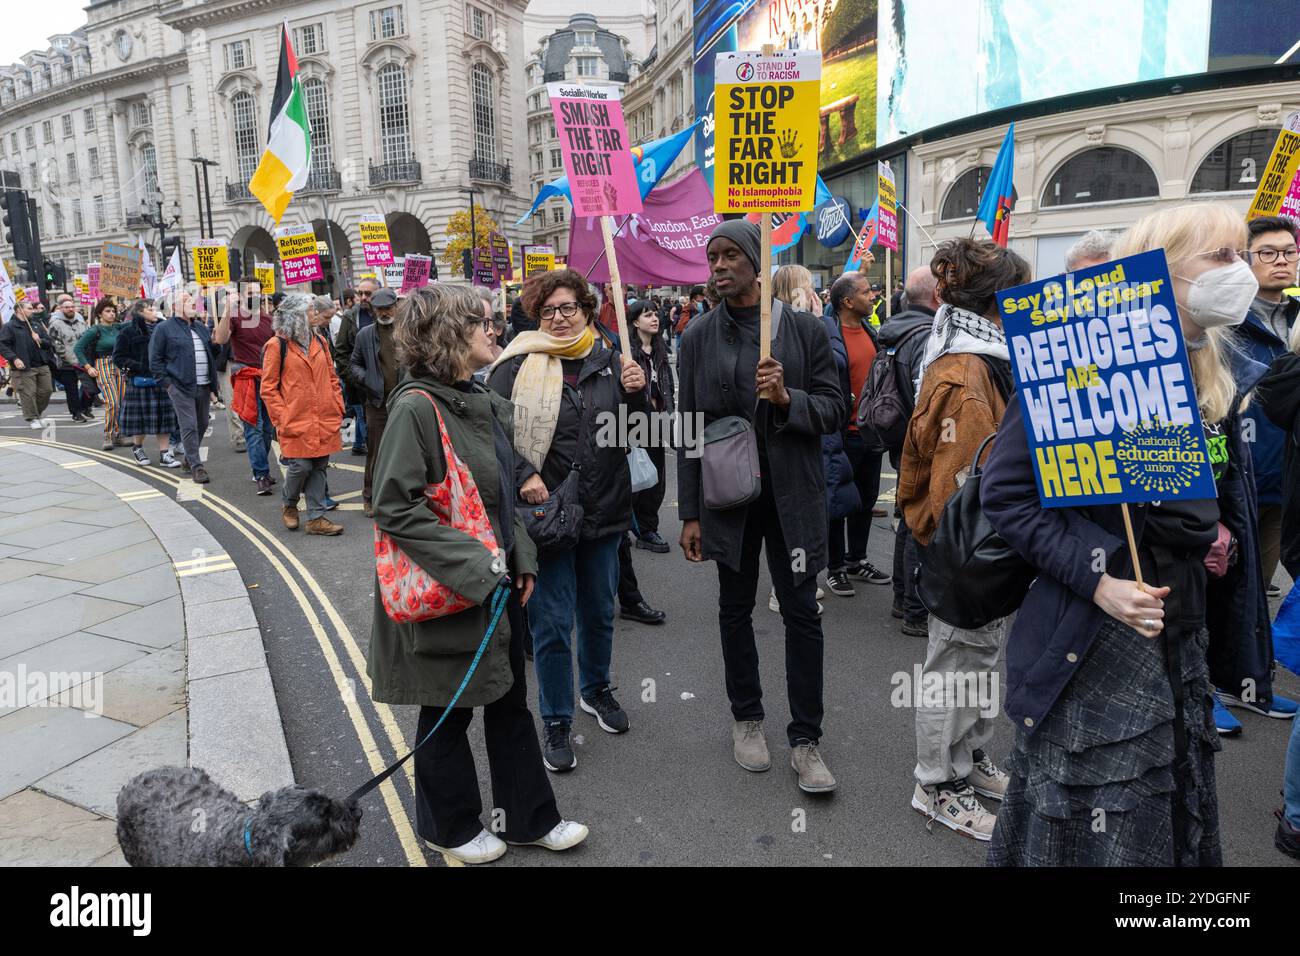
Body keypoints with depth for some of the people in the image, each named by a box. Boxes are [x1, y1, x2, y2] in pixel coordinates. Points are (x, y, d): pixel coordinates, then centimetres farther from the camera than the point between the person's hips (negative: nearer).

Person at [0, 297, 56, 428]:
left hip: (43, 365, 6)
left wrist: (40, 340, -7)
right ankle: (32, 419, 7)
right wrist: (14, 358, -18)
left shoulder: (37, 324, 15)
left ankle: (39, 412, 30)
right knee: (28, 394, -4)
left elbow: (50, 341, 14)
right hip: (24, 368, -6)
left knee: (46, 390, 10)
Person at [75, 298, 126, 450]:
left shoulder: (117, 328, 8)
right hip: (103, 368, -5)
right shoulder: (95, 330, -5)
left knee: (122, 403, 2)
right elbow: (77, 348, -4)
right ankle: (108, 437, -6)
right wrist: (88, 367, -7)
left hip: (119, 367, 5)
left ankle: (117, 437, 11)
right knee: (112, 403, -15)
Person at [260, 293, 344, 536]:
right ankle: (289, 505, 23)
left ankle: (316, 518, 15)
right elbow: (268, 388, -4)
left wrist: (338, 409, 9)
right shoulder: (276, 345, -4)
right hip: (296, 421, -5)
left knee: (319, 467, 7)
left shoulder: (319, 341, 12)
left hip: (324, 422, 5)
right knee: (301, 466, -6)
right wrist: (282, 419, -9)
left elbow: (331, 377, 17)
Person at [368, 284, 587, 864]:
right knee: (448, 711, 12)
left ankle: (528, 817, 36)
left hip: (496, 583, 8)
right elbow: (394, 508, -22)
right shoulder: (416, 408, -19)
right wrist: (474, 564, -24)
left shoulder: (485, 403, 6)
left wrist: (521, 559, 7)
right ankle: (449, 827, 35)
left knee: (509, 699, 18)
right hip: (447, 591, -8)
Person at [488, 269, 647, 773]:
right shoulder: (518, 366, -6)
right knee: (552, 621, 3)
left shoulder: (608, 362, 5)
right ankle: (556, 722, 20)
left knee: (599, 609, 19)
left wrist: (636, 394, -11)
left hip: (603, 508, 4)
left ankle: (595, 688, 43)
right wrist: (523, 476, -17)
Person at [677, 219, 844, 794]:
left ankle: (805, 737, 18)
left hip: (792, 493, -1)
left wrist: (788, 400, -22)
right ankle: (746, 718, 33)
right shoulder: (698, 337, 1)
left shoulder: (805, 330, -2)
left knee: (802, 613, 3)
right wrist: (690, 513, 0)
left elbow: (835, 410, 0)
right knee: (735, 608, 14)